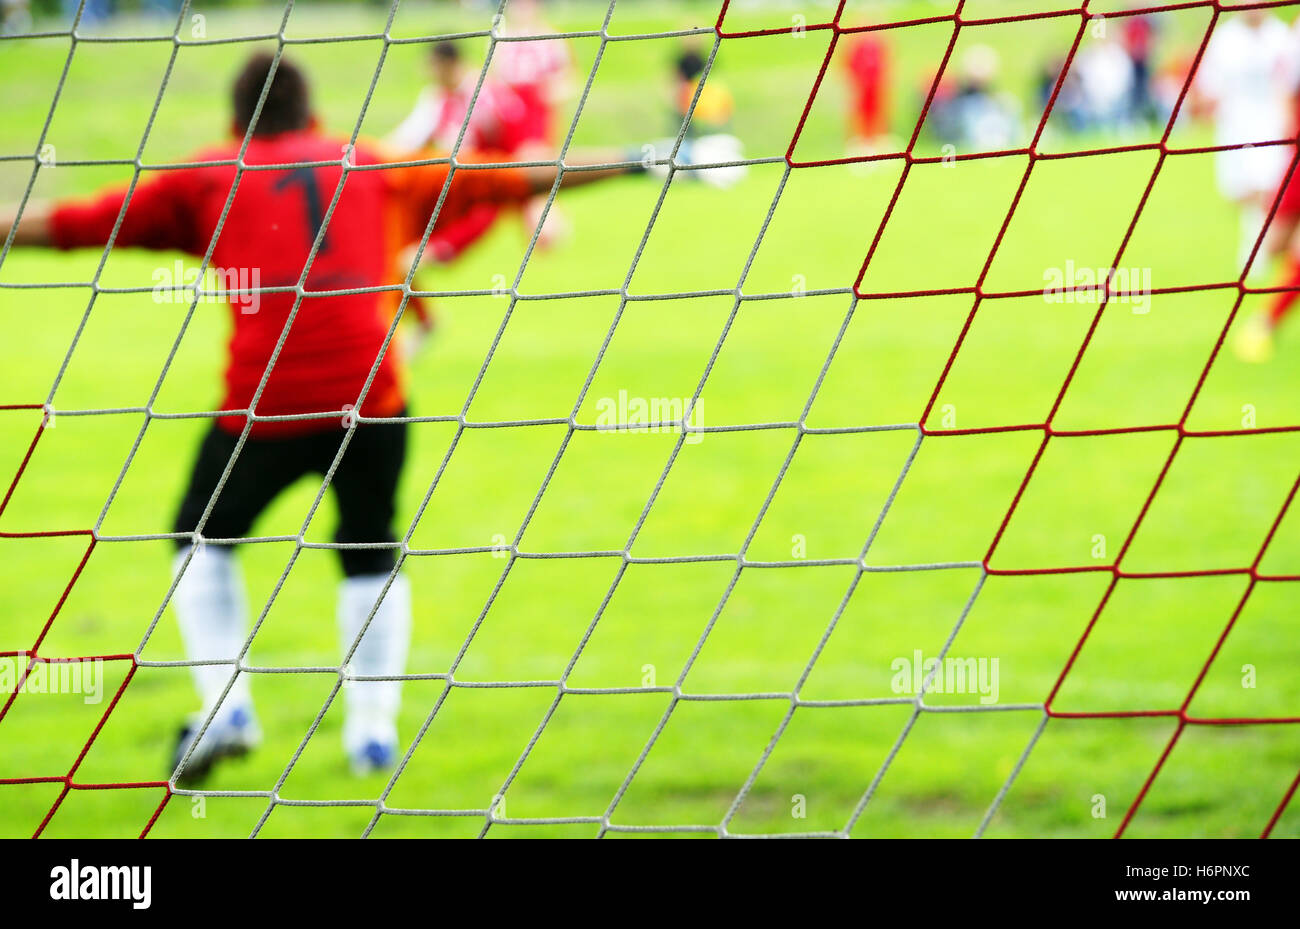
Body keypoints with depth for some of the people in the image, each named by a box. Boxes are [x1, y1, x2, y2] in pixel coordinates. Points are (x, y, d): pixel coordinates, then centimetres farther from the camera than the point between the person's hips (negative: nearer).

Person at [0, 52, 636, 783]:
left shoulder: (210, 177, 15)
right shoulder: (374, 169, 20)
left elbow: (71, 224, 13)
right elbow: (500, 183, 25)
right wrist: (624, 167, 33)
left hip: (265, 400, -1)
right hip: (371, 389, 2)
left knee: (204, 540, 20)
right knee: (372, 555, 21)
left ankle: (226, 706, 6)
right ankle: (373, 728, 14)